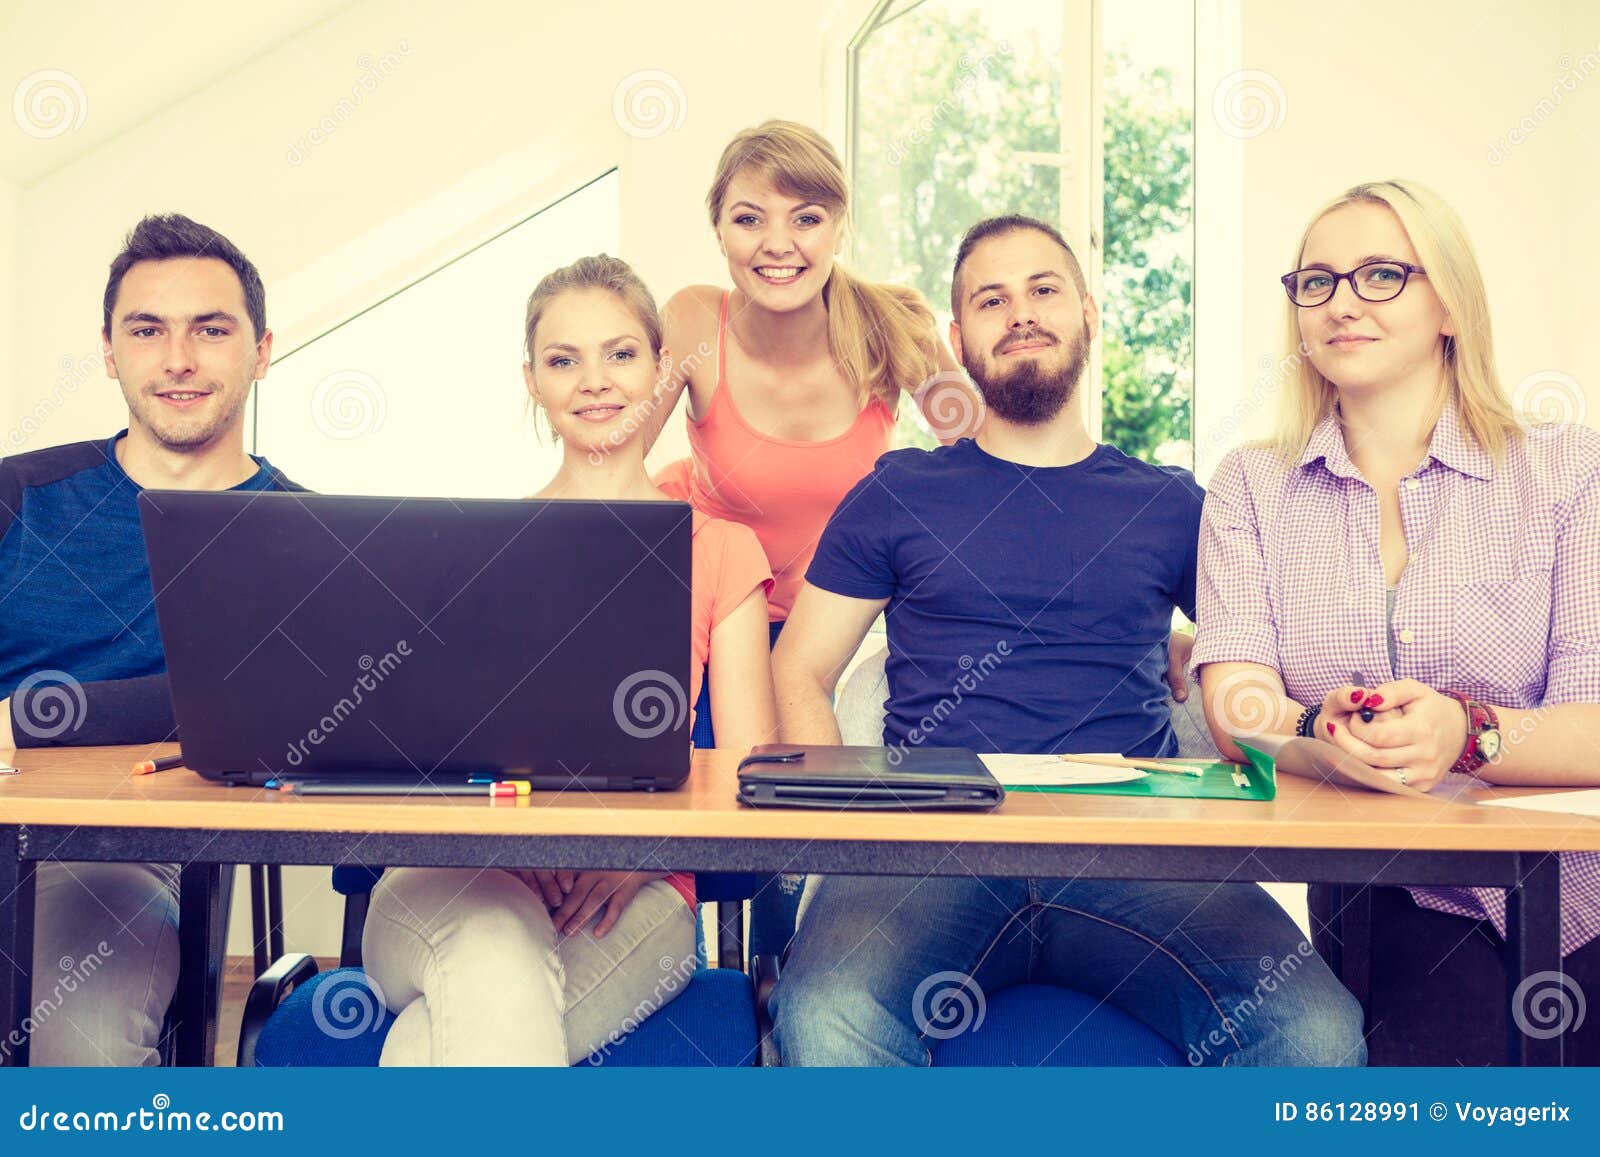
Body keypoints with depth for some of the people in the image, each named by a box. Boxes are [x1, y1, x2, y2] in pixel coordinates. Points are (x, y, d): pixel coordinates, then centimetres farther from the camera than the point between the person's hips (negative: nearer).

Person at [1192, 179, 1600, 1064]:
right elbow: (1236, 709, -5)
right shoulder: (1252, 487, 8)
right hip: (1398, 899, 0)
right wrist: (1325, 730, -28)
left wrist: (1466, 733, -28)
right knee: (1443, 1047, -26)